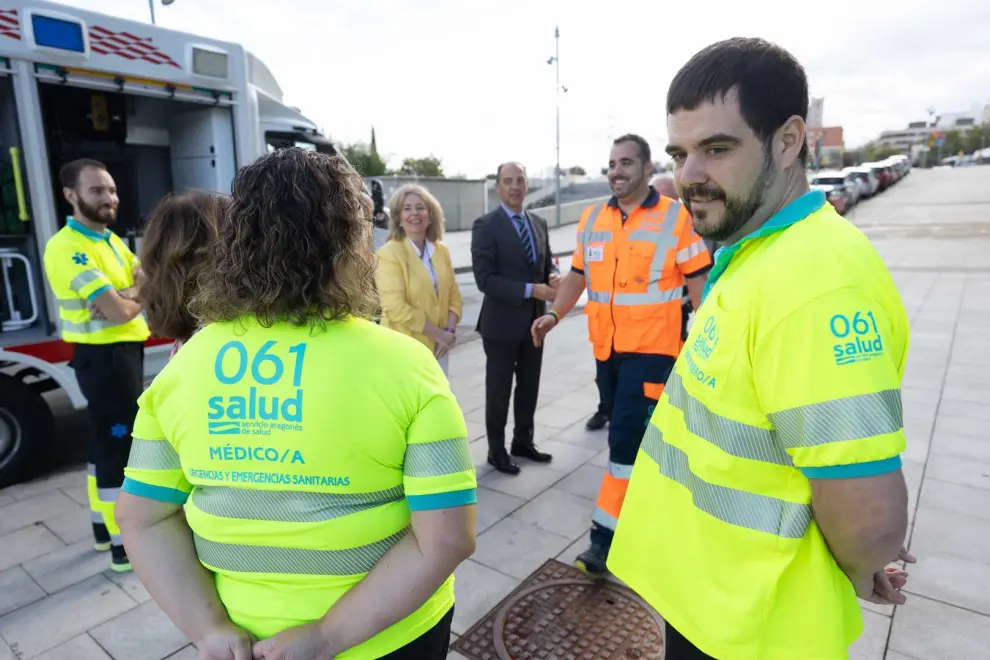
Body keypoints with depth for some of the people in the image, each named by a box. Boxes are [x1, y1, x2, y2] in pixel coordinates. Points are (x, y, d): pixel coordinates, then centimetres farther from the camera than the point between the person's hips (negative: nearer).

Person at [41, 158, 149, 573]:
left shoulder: (110, 240, 12)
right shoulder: (69, 248, -18)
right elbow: (119, 312, -25)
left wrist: (124, 296, -16)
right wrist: (139, 296, -4)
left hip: (124, 350, 10)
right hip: (104, 356, -10)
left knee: (109, 439, 18)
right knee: (118, 443, -4)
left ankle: (104, 524, 34)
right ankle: (124, 546, 7)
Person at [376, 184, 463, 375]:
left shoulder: (441, 250, 7)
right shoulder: (389, 253, -12)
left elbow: (453, 294, 10)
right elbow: (395, 307, -19)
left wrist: (450, 331, -7)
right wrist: (439, 334, -16)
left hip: (438, 346, 6)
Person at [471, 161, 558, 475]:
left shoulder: (539, 223, 9)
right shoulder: (485, 226, -12)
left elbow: (547, 263, 15)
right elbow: (485, 279, -19)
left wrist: (554, 276, -10)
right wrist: (531, 290, -24)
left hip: (534, 320, 6)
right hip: (502, 323, -6)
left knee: (529, 386, 17)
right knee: (499, 390, 8)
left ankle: (523, 441, 35)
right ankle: (496, 450, 24)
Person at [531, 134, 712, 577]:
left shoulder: (676, 217, -6)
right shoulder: (592, 220, 8)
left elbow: (699, 282, -5)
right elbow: (577, 275, 11)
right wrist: (554, 314, -5)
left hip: (652, 348, -5)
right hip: (606, 347, 6)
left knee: (626, 436, -7)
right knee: (624, 433, 18)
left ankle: (604, 535, 2)